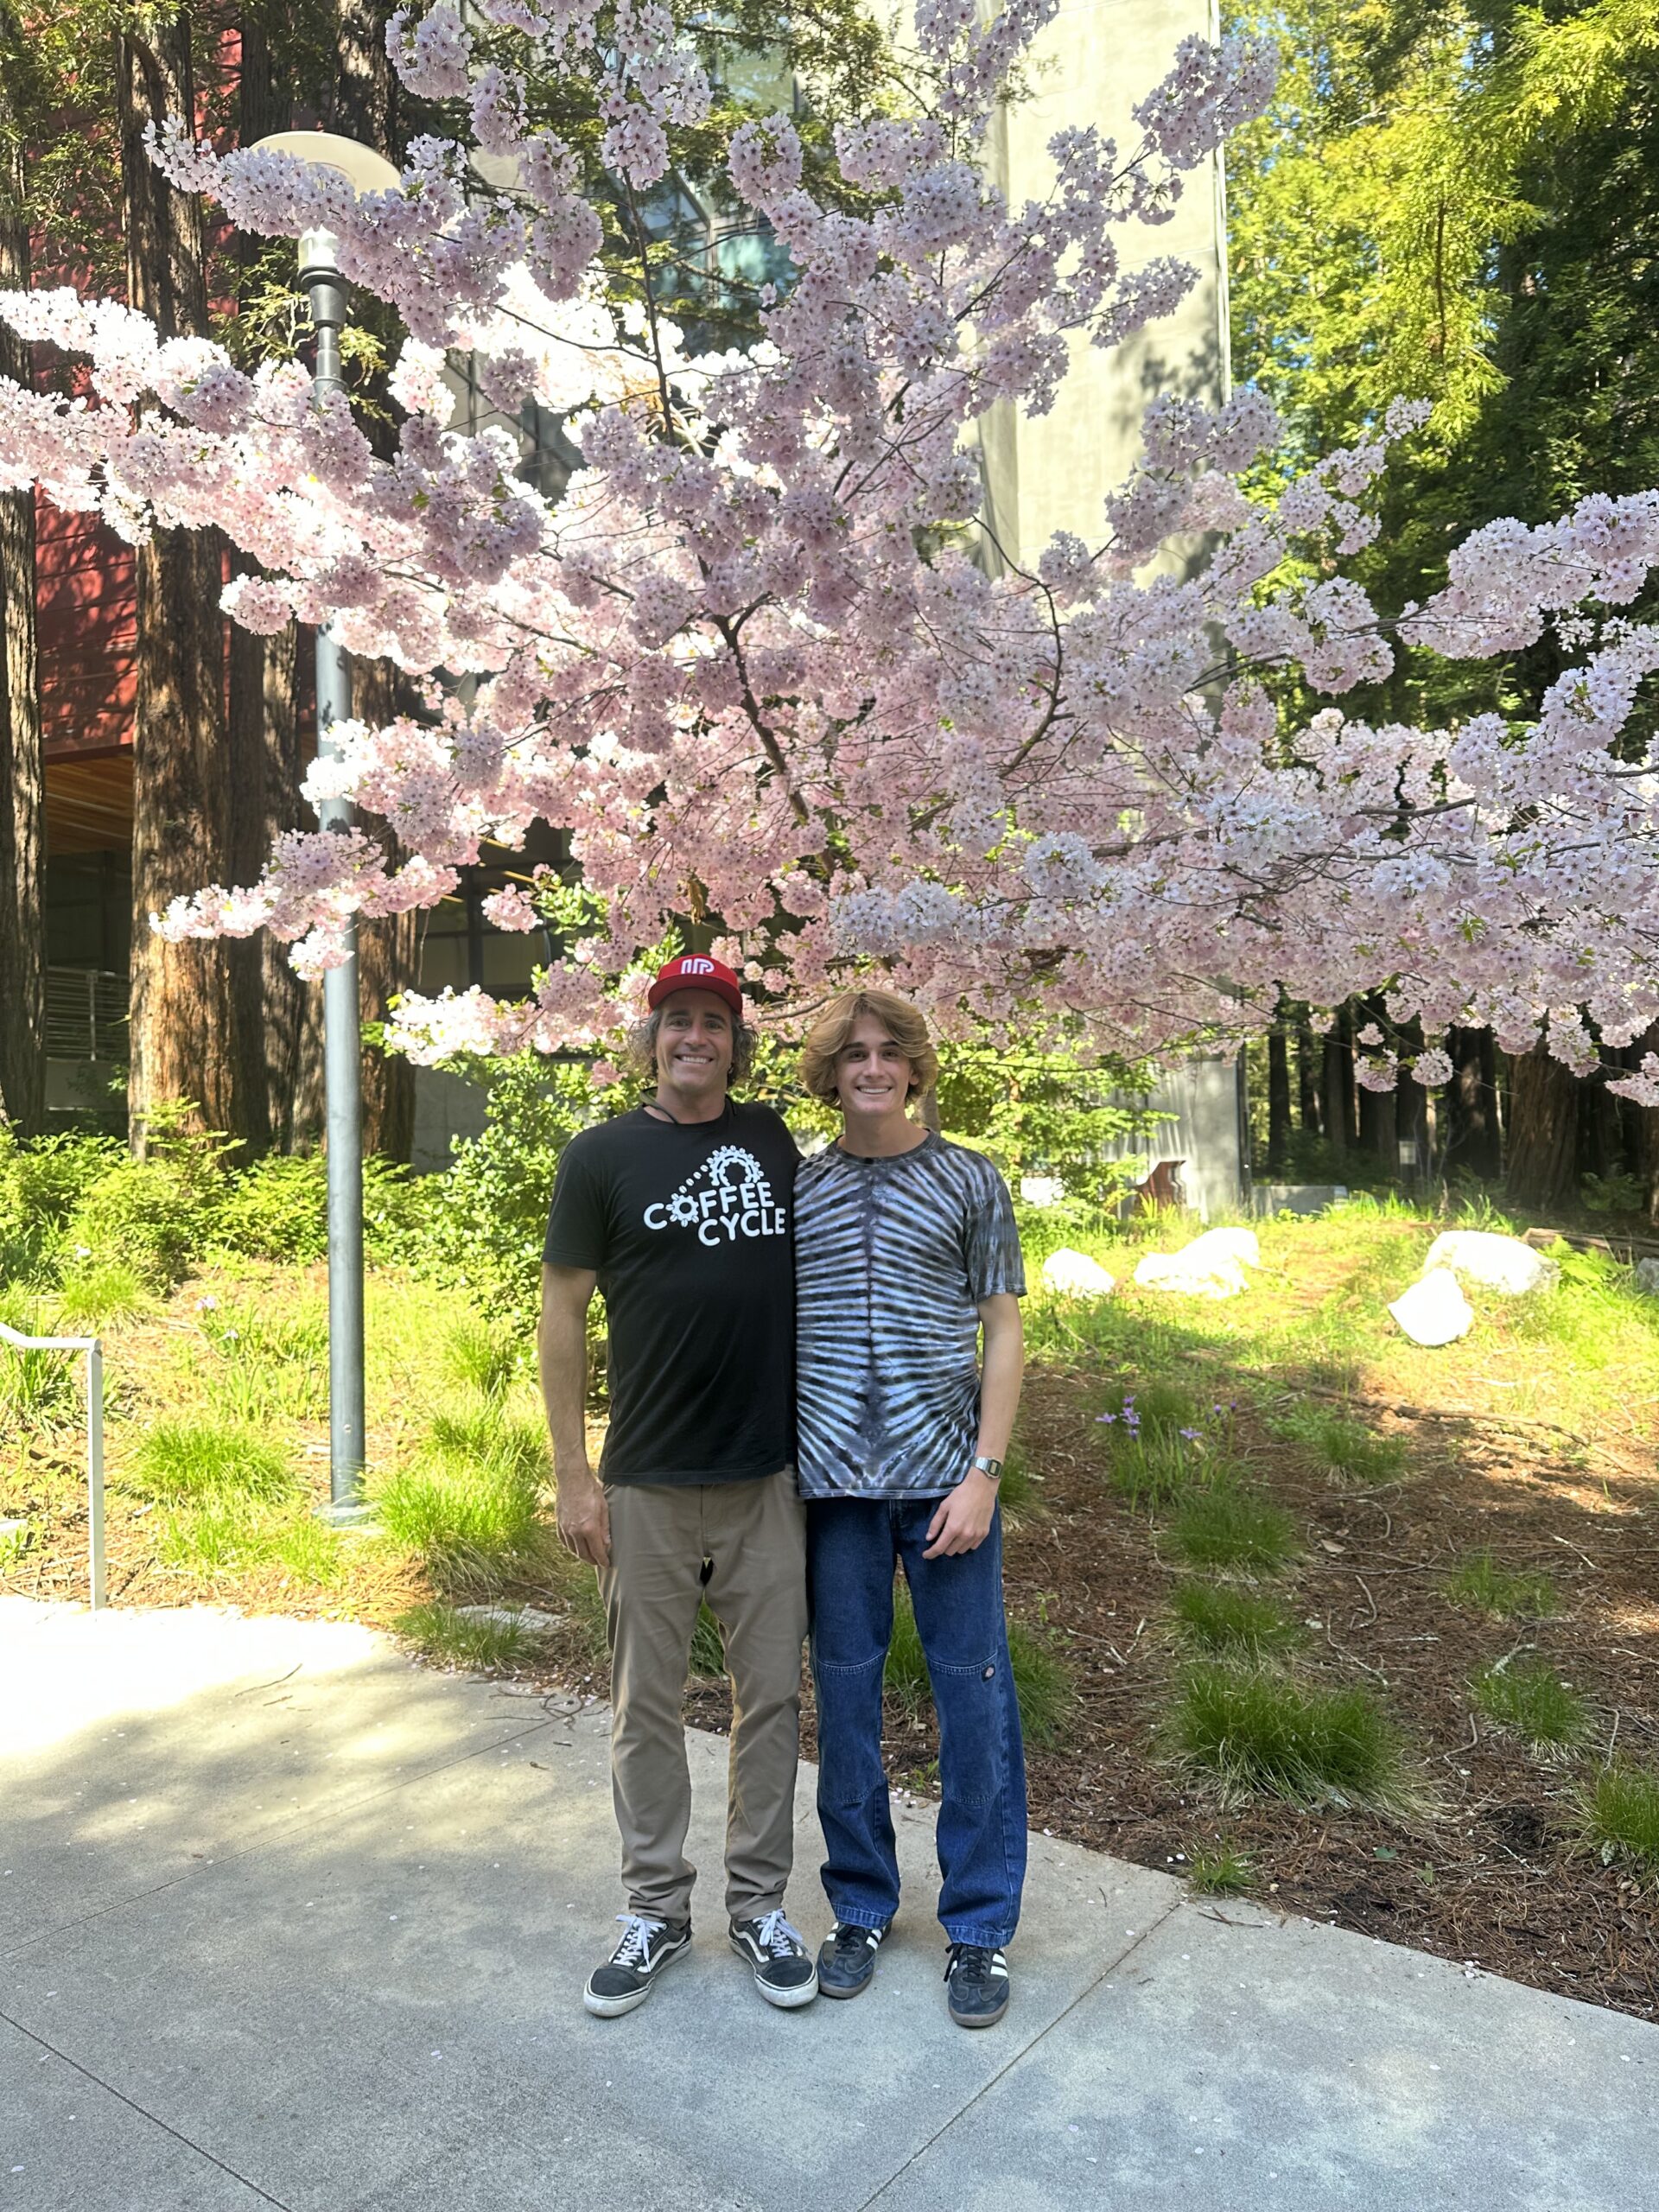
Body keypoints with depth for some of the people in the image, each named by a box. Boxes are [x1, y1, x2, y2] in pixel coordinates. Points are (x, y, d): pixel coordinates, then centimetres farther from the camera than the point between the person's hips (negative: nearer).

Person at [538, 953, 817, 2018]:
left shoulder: (775, 1144, 5)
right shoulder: (604, 1155, -3)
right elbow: (564, 1310, -1)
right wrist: (572, 1472, -4)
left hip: (770, 1481, 2)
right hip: (648, 1486, -2)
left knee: (772, 1697, 11)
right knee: (647, 1707, 11)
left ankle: (761, 1905, 28)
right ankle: (656, 1910, 29)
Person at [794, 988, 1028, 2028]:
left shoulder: (969, 1182, 2)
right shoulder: (798, 1190, 7)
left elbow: (1004, 1335, 1)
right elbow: (776, 1337, 10)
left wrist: (984, 1473, -8)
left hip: (944, 1477, -2)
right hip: (832, 1481, 2)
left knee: (974, 1697, 5)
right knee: (845, 1694, 11)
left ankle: (981, 1925, 22)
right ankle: (863, 1907, 29)